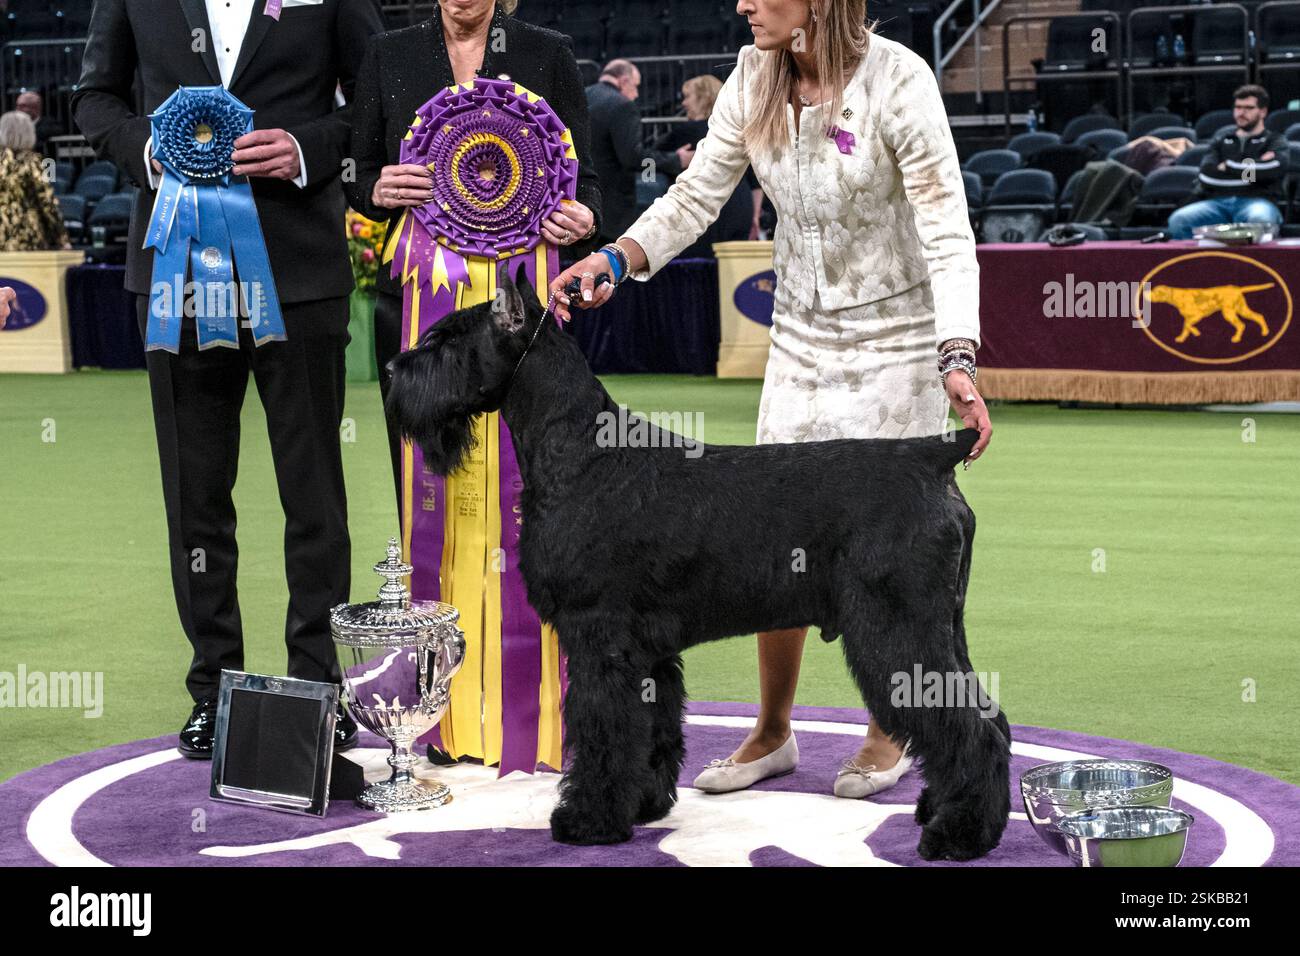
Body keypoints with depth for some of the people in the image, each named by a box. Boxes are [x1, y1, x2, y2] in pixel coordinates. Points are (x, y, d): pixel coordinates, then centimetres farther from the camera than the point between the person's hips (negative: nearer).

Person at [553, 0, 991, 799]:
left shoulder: (896, 78, -20)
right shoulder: (756, 79, -4)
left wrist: (958, 360, -32)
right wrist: (617, 259, -17)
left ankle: (890, 733, 20)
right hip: (803, 336, 5)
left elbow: (947, 231, -22)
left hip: (898, 336, -5)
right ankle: (773, 733, 19)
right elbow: (697, 195, 1)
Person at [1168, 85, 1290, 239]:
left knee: (1260, 220, -42)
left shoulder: (1275, 141, 20)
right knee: (1178, 220, -29)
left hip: (1256, 201, -3)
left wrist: (1228, 167, 5)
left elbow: (1274, 168, -4)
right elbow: (1206, 176, 8)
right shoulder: (1221, 143, 28)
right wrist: (1254, 167, 3)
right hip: (1218, 202, 3)